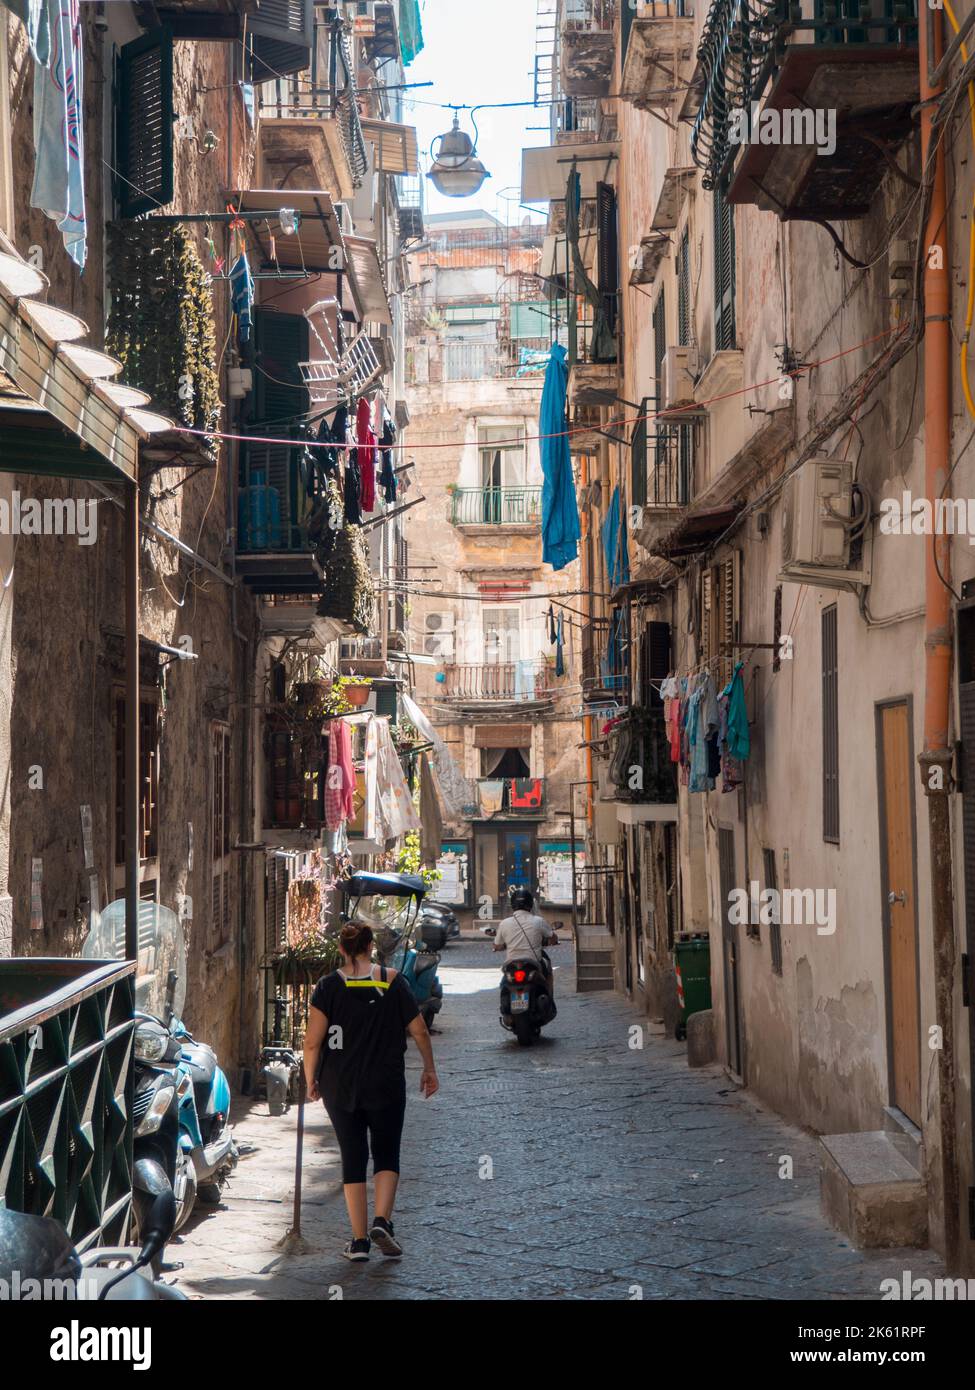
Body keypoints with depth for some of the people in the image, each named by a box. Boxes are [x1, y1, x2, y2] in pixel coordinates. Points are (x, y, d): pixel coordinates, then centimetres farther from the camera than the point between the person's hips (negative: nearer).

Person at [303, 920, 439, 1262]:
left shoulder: (328, 986, -5)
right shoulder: (393, 982, -3)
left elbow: (312, 1041, -9)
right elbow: (419, 1032, 2)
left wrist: (310, 1079, 5)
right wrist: (429, 1069, 14)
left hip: (340, 1087, 0)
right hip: (387, 1086, 0)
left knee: (353, 1158, 9)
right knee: (386, 1154, 10)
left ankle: (359, 1239, 7)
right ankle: (381, 1221, -12)